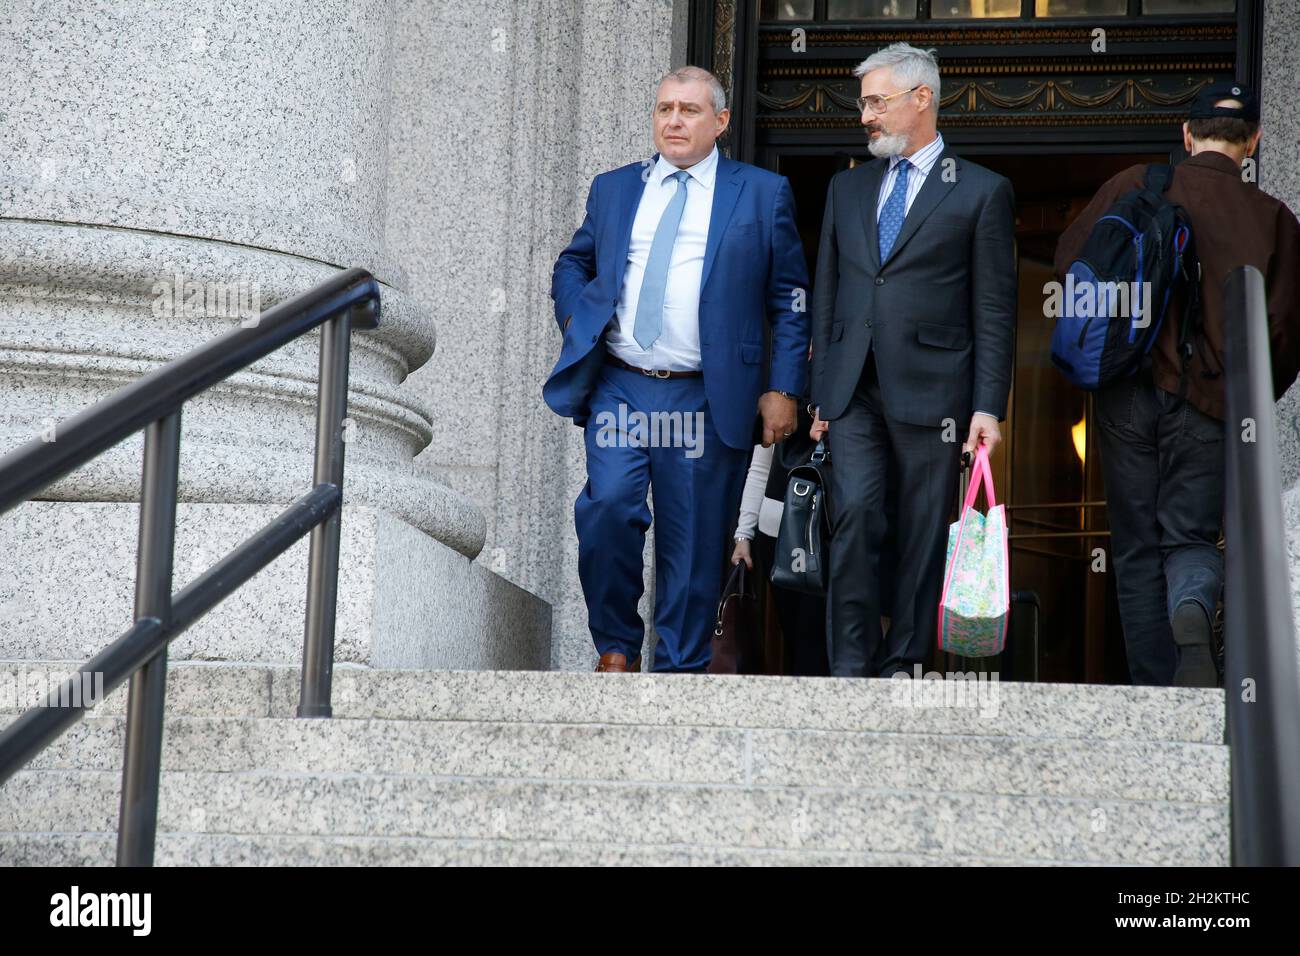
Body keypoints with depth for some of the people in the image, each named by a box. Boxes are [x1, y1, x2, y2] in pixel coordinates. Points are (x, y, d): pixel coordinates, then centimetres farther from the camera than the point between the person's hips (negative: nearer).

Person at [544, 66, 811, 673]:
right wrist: (577, 322, 7)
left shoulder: (763, 194, 7)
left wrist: (781, 390, -1)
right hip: (618, 390, 2)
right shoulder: (613, 189, 15)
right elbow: (572, 265, 27)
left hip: (706, 400, -2)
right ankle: (617, 648, 4)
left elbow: (790, 300, 7)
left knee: (694, 541, 1)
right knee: (608, 511, -15)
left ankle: (681, 670, 12)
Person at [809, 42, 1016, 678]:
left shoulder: (981, 192, 2)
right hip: (853, 388, 3)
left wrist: (989, 406, -7)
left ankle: (902, 666, 8)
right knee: (853, 518, -8)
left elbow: (994, 310, -1)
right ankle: (851, 667, -4)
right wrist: (819, 391, 10)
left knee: (924, 532, 1)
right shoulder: (847, 188, 16)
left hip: (929, 389, -3)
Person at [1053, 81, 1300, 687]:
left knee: (1136, 546, 10)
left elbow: (1069, 262, 7)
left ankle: (1153, 688, 7)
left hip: (1127, 393, 1)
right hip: (1208, 400, -1)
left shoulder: (1134, 185, 2)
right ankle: (1191, 613, -26)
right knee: (1191, 537, 7)